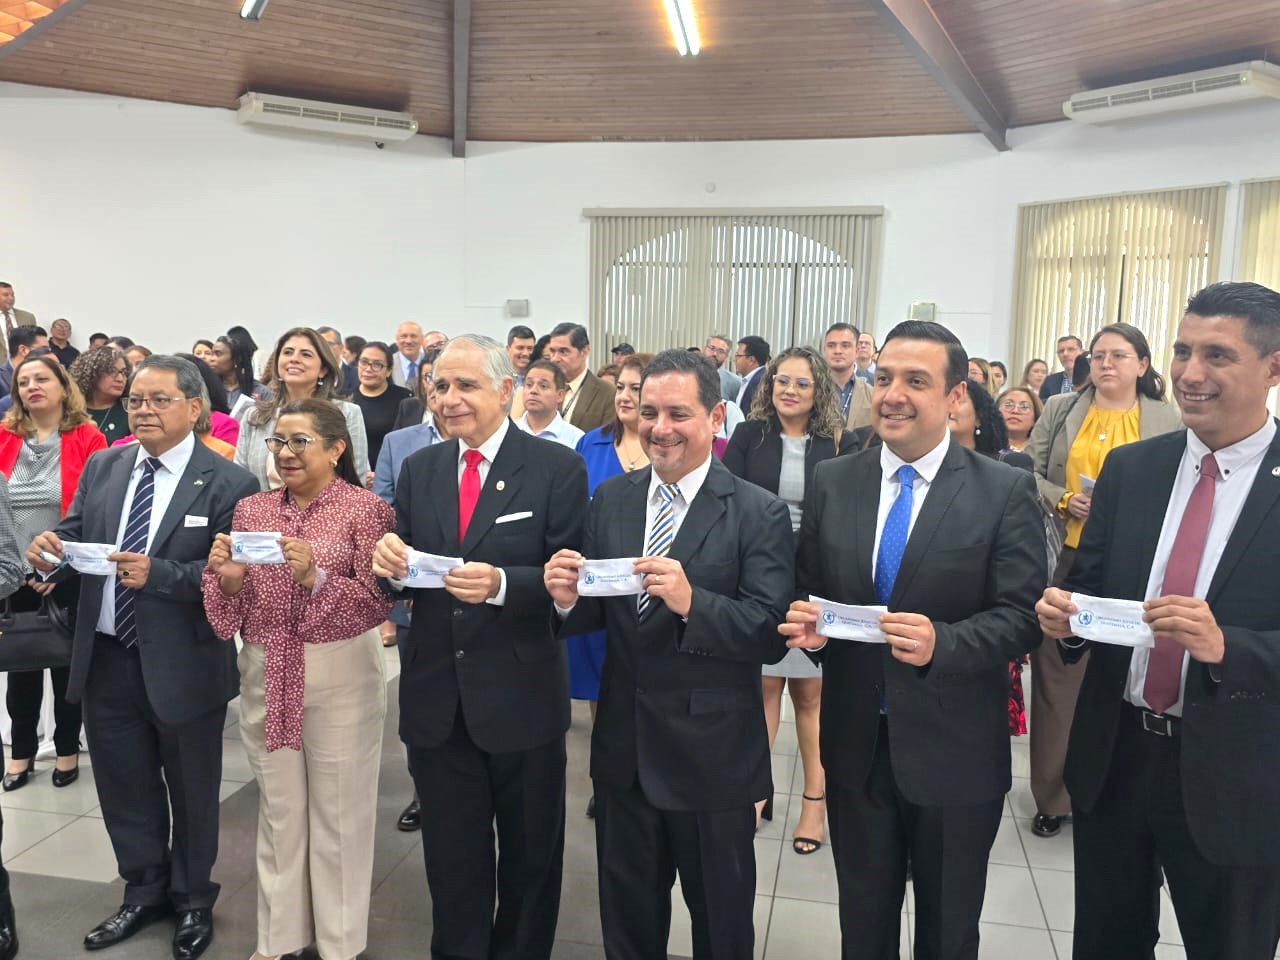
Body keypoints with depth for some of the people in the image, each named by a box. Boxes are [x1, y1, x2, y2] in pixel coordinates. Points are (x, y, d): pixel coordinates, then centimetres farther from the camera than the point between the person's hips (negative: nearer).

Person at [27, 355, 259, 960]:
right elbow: (75, 537, 4)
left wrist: (157, 573, -30)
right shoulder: (102, 468, 5)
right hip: (105, 659, 5)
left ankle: (192, 901, 37)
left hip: (182, 666, -4)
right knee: (124, 787, 20)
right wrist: (50, 550, -17)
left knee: (191, 793, 15)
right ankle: (144, 893, 42)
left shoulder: (227, 484, -12)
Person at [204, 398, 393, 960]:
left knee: (338, 811, 7)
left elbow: (379, 603, -12)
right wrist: (228, 577, -14)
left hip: (340, 676, -4)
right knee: (277, 809, 16)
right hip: (265, 675, 4)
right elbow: (231, 612, 7)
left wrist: (316, 577, -26)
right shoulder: (250, 510, 7)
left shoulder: (366, 509, -7)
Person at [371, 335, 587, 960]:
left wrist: (502, 584, -30)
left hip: (521, 696, -3)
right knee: (451, 855, 20)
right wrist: (391, 564, -17)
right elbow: (403, 579, 5)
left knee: (529, 854, 17)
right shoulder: (419, 469, 5)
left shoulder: (557, 468, -9)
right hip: (435, 696, 4)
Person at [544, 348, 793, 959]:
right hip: (623, 750, 4)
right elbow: (599, 615, 5)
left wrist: (691, 602, -34)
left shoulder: (759, 513, -13)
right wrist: (569, 600, -17)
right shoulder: (610, 501, 2)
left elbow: (772, 635, -19)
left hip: (713, 755, -4)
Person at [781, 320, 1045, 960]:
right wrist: (807, 624, -16)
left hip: (955, 754, -2)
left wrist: (941, 643, -28)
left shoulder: (1006, 491, -9)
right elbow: (807, 591, 6)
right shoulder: (832, 481, 0)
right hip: (856, 744, 3)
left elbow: (1023, 616, -12)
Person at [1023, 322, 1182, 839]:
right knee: (1057, 674, 4)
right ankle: (1054, 794, 18)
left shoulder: (1168, 420, 5)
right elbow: (1027, 473, 6)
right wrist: (1064, 500, -9)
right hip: (1065, 560, 1)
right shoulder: (1060, 410, 8)